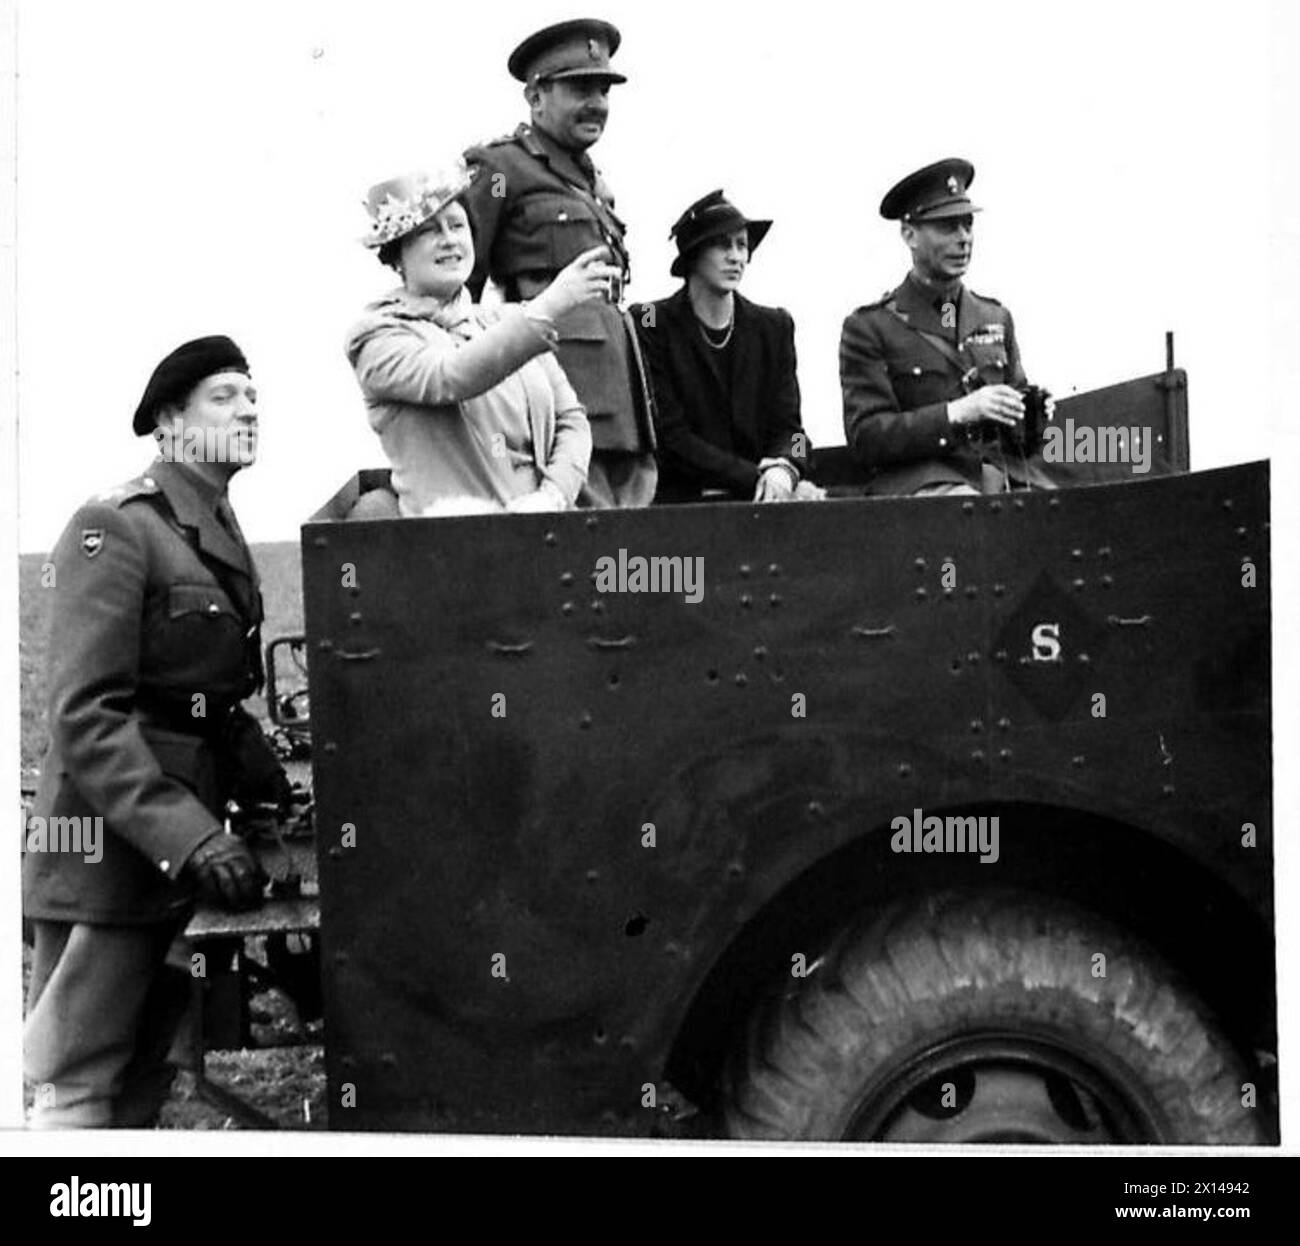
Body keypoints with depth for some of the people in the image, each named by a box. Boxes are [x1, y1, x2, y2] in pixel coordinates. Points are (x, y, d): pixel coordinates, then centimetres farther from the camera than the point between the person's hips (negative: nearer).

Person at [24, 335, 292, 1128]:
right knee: (79, 1090, -4)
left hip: (184, 845, 9)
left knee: (142, 1087, 14)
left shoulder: (222, 535, 15)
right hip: (109, 844, -9)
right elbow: (86, 716, -19)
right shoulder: (115, 528, -12)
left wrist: (275, 786, 5)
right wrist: (192, 837, -27)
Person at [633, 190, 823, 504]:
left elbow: (786, 426, 8)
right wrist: (758, 480, -15)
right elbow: (670, 437, -7)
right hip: (681, 499, -4)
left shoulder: (774, 327, 14)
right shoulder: (650, 324, 0)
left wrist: (784, 470, -16)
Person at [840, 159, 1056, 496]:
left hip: (1007, 473, 5)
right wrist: (959, 413, -16)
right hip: (921, 478, -5)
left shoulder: (996, 317, 21)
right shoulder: (868, 327, 5)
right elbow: (865, 439, -5)